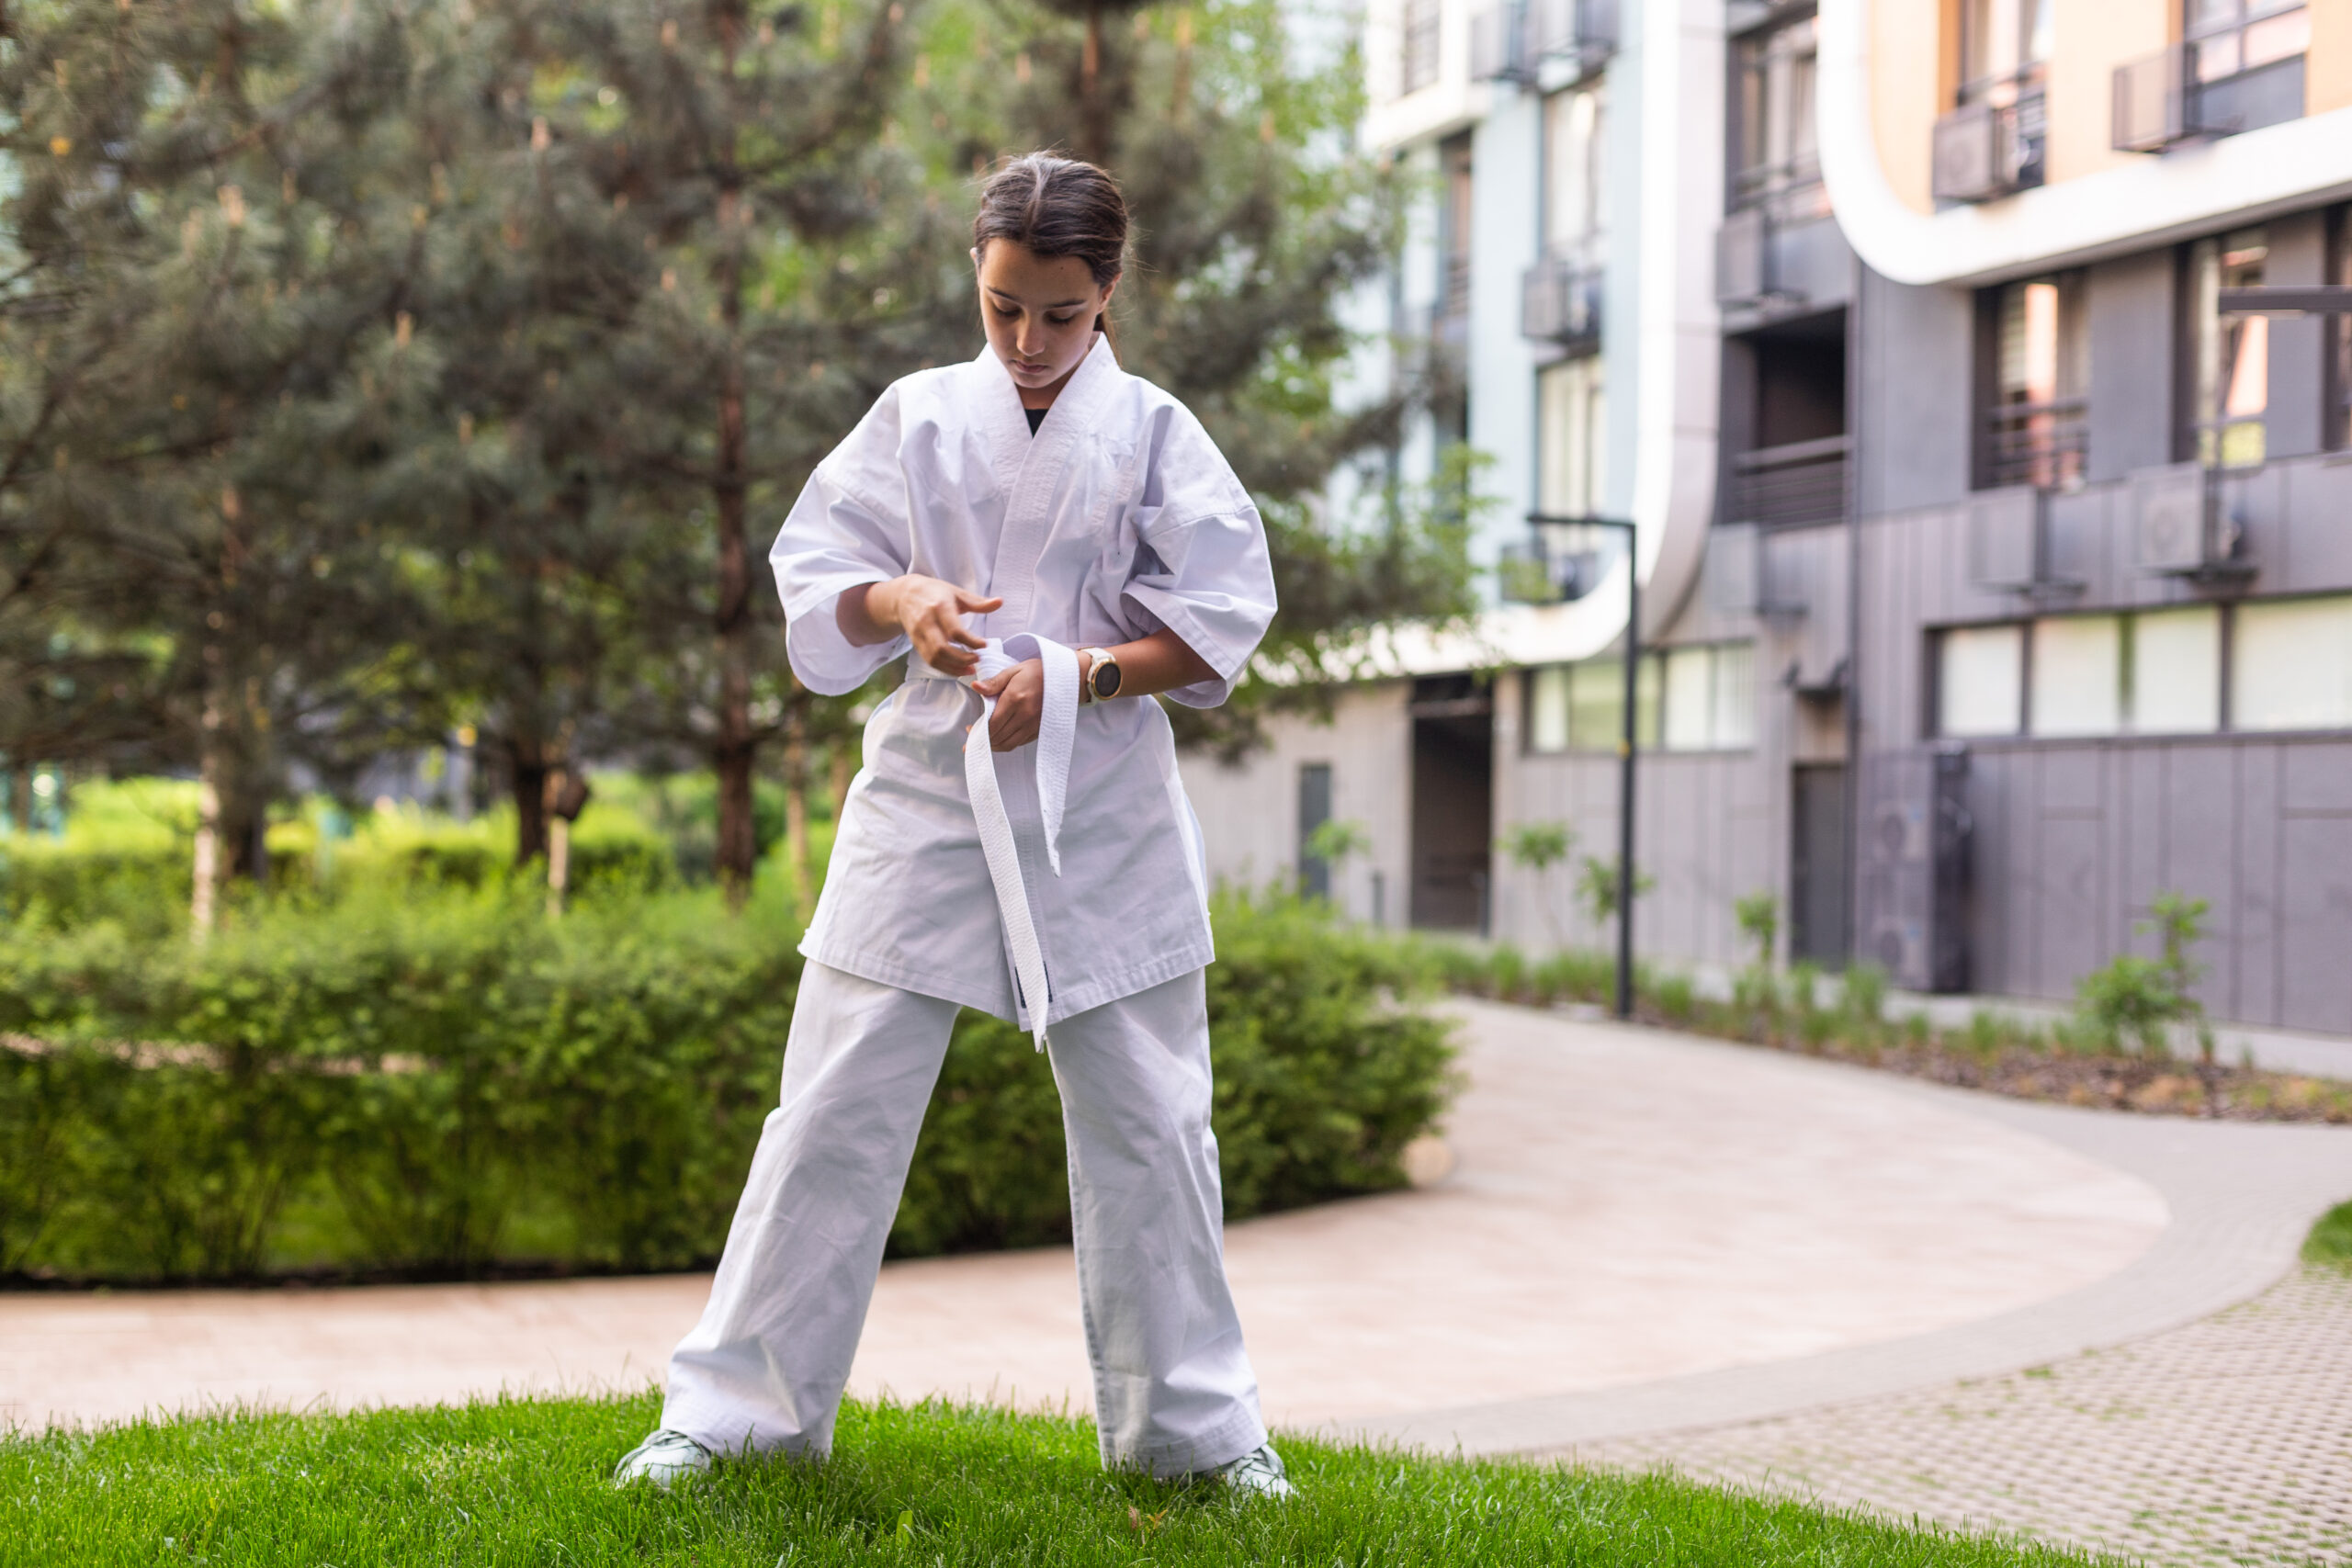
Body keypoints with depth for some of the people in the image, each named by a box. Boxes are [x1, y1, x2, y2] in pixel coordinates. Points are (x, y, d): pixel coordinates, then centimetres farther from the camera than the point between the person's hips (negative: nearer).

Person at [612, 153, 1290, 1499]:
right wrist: (902, 601, -15)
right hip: (930, 790, 1)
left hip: (1101, 810, 0)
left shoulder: (1154, 433, 2)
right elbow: (815, 569, 6)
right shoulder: (920, 416, 5)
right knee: (838, 1109, 1)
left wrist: (1080, 676, -15)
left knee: (1147, 1118, 6)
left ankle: (1190, 1424, 20)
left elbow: (1222, 618, -1)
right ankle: (733, 1410, 11)